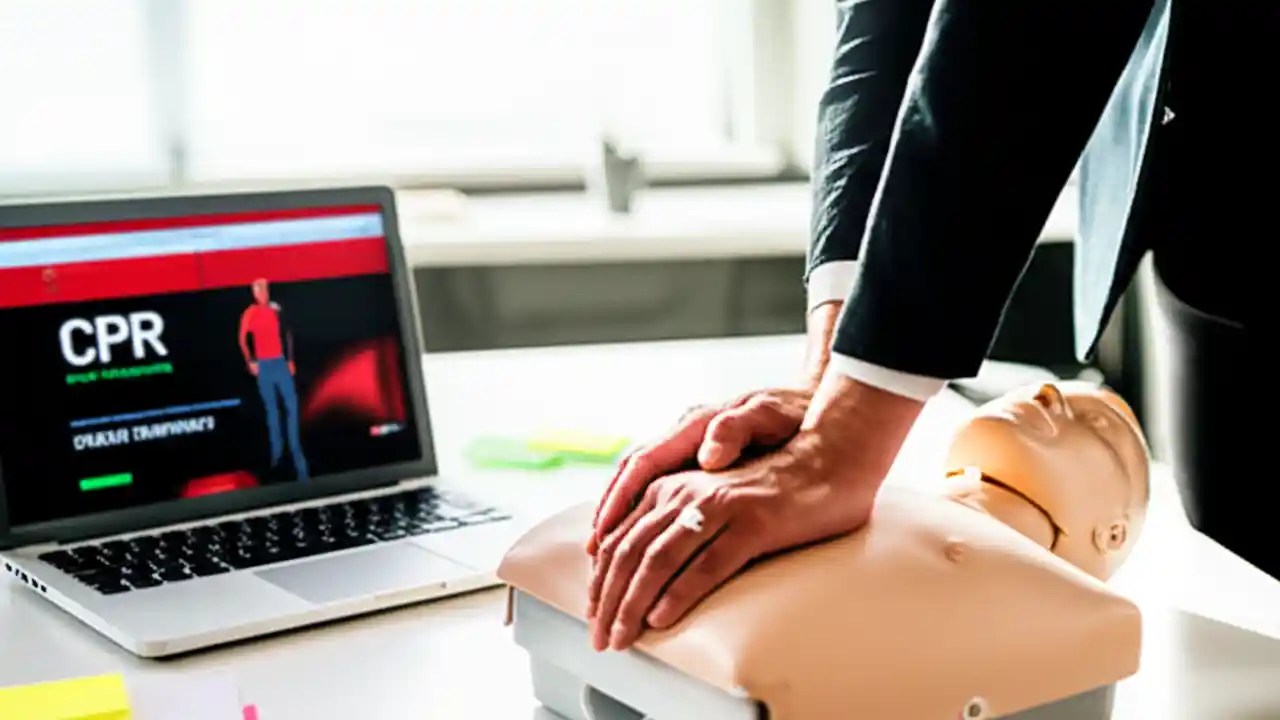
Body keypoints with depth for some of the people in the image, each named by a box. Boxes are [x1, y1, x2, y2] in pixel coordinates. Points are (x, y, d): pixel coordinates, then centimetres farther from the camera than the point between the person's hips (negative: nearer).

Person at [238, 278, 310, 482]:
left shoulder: (277, 310, 6)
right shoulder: (249, 313, 0)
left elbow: (287, 334, 12)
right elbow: (243, 339, -1)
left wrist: (290, 359, 7)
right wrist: (250, 361, -10)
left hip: (281, 362, 1)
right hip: (263, 365, -1)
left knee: (291, 405, -6)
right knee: (271, 407, 6)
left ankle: (296, 451, -2)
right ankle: (276, 450, 15)